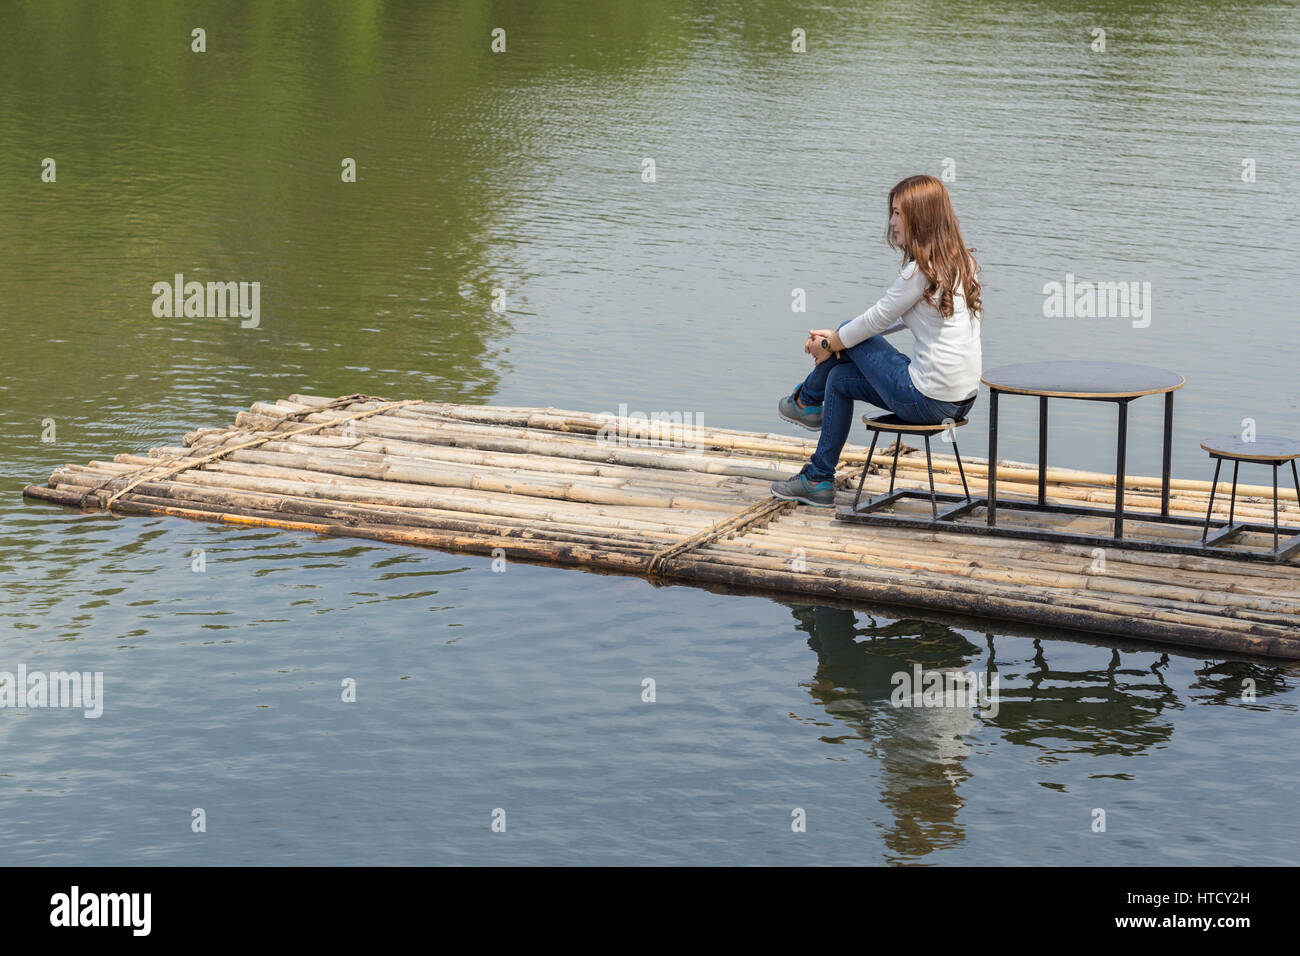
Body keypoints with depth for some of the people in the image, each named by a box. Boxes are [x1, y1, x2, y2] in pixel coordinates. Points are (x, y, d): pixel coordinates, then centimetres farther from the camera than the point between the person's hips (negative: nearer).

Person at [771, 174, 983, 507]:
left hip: (927, 401, -9)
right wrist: (835, 337, 20)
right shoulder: (959, 261, 11)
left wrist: (829, 344, 11)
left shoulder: (922, 268, -18)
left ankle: (807, 399, 34)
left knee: (849, 335, 7)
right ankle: (819, 481, 29)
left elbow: (878, 319, -6)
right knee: (840, 377, 21)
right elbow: (896, 318, 19)